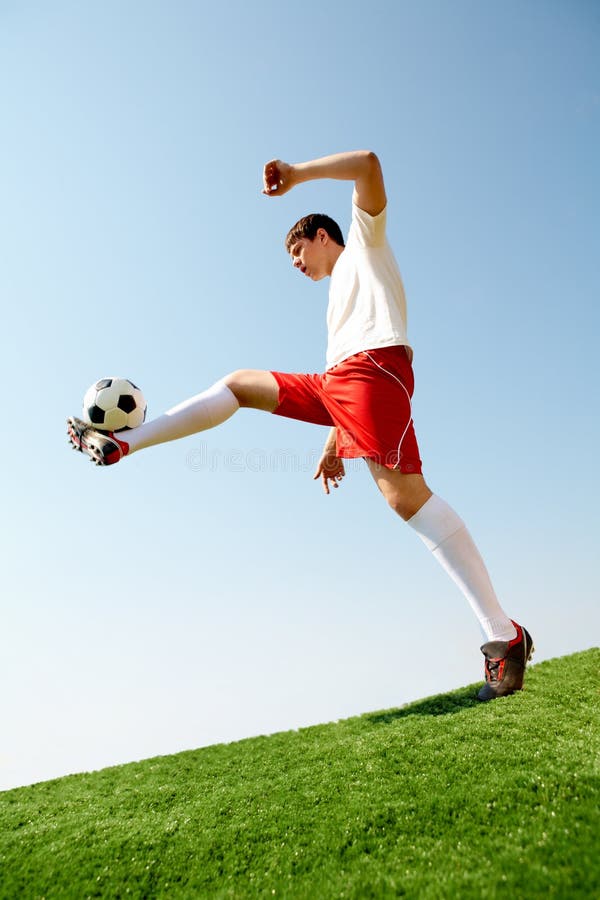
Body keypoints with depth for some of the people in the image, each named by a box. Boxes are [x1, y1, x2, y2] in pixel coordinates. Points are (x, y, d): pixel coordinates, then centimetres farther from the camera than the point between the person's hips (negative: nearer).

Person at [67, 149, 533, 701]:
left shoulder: (364, 242, 21)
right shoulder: (340, 292, 39)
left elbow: (368, 164, 2)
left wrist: (296, 173, 2)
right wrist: (333, 445, 22)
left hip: (375, 366, -8)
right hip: (335, 383, 8)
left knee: (405, 496, -24)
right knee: (239, 385, 12)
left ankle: (504, 637, -20)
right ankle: (118, 444, 13)